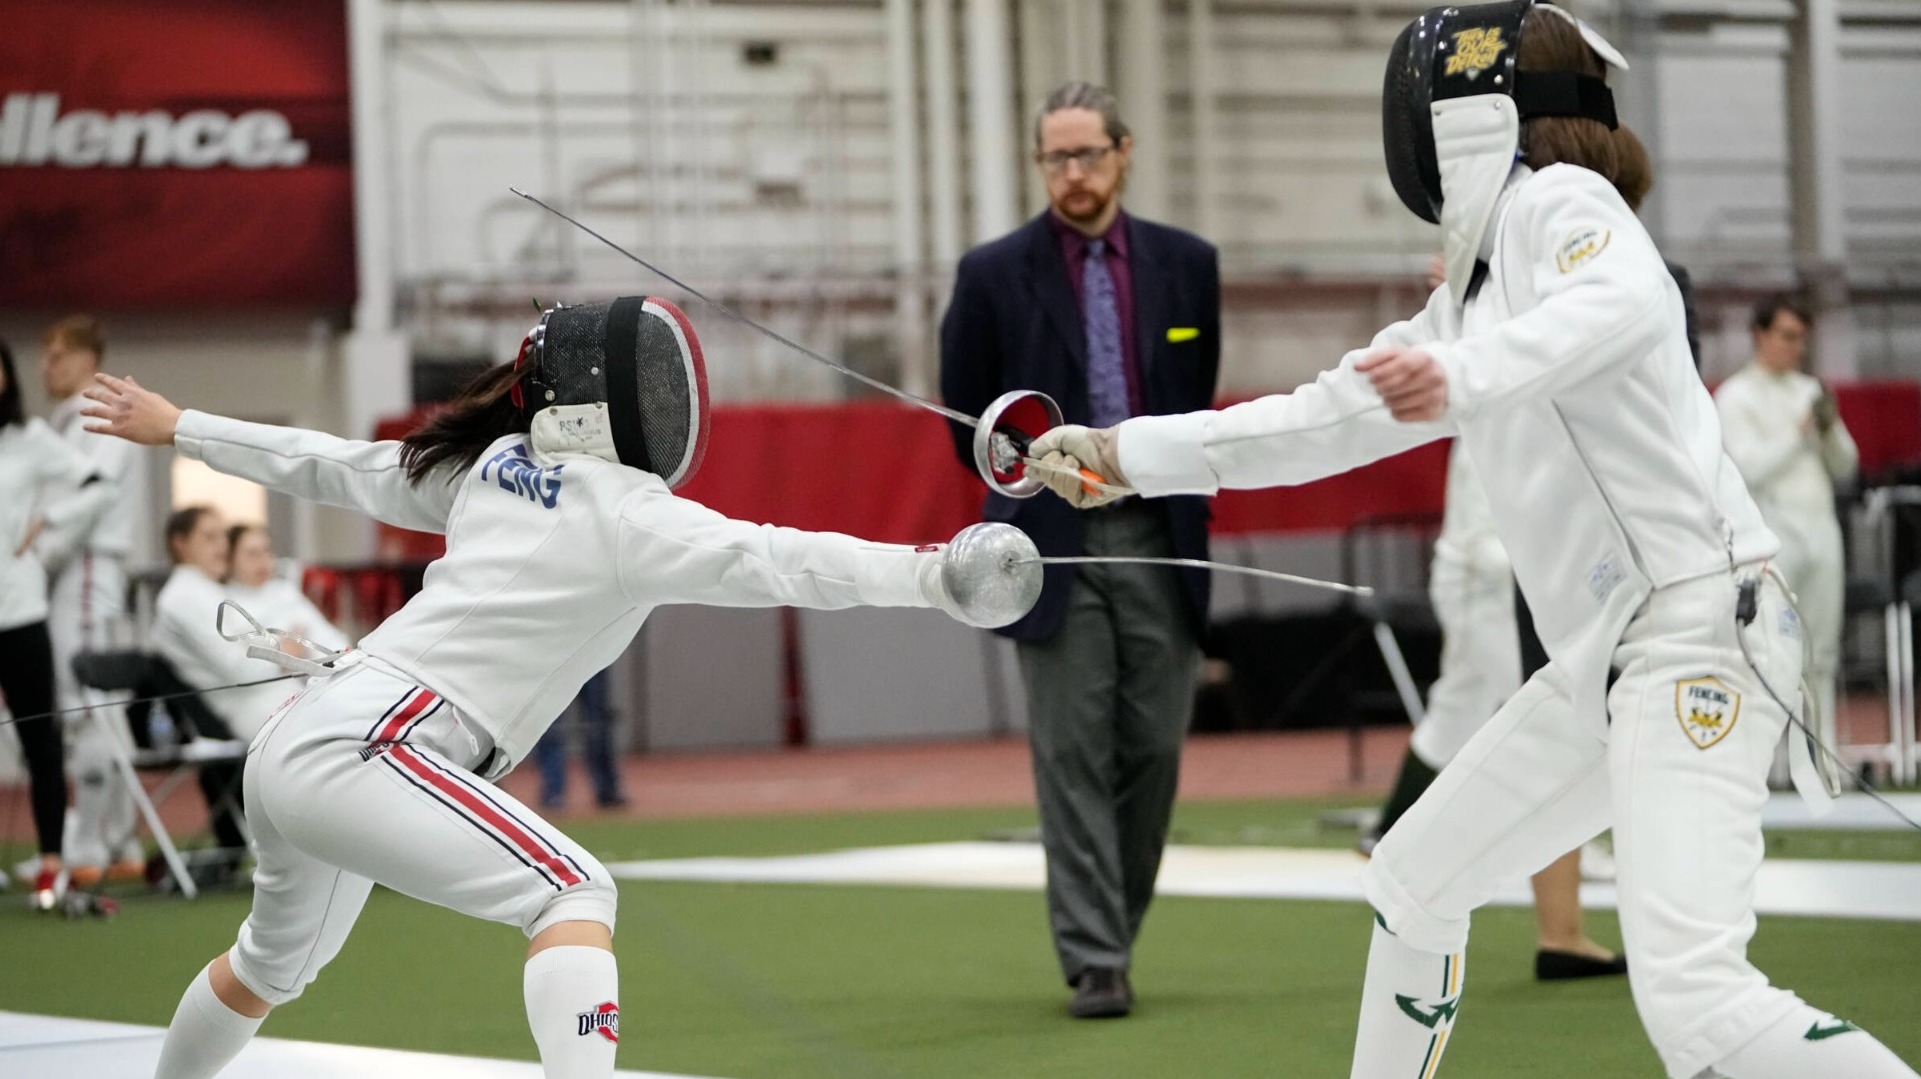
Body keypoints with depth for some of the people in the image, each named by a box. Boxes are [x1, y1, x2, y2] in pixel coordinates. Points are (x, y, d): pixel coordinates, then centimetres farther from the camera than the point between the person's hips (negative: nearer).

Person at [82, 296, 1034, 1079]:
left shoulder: (494, 461, 12)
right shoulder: (624, 511, -12)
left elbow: (331, 466, 21)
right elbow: (773, 560, -27)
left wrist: (177, 428, 33)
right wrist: (929, 571, -38)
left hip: (297, 748, 9)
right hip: (356, 756, -9)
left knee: (279, 958, 33)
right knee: (572, 896, -17)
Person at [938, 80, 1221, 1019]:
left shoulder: (1186, 265, 6)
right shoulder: (995, 274, -1)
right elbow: (968, 419, 8)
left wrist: (1172, 485, 14)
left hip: (1159, 542, 3)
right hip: (1056, 550, -2)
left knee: (1154, 750, 5)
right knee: (1073, 758, -6)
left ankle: (1110, 927, 23)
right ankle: (1095, 961, -5)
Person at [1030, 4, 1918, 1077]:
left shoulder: (1559, 197, -7)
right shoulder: (1469, 300, 19)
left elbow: (1632, 305, -30)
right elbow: (1318, 424, 27)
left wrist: (1463, 377, -44)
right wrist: (1122, 452, 29)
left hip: (1697, 633, -10)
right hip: (1609, 657, 10)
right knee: (1414, 884, 23)